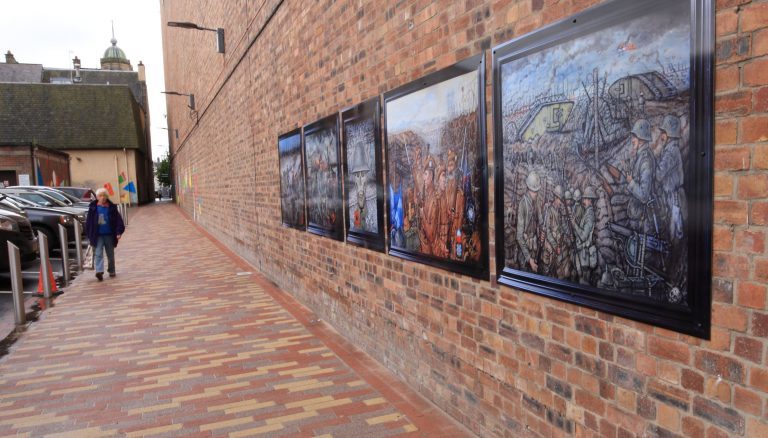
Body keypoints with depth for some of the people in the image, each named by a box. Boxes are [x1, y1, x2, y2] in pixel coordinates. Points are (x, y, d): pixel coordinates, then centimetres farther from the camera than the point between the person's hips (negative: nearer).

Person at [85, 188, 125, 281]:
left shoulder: (112, 207, -3)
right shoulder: (93, 208, -1)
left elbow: (118, 220, -5)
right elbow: (89, 222, 3)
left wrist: (119, 232, -14)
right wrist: (89, 234, 1)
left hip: (109, 235, 0)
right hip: (98, 235, 0)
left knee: (110, 254, 12)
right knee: (98, 254, -10)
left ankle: (111, 270, 26)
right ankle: (99, 271, -19)